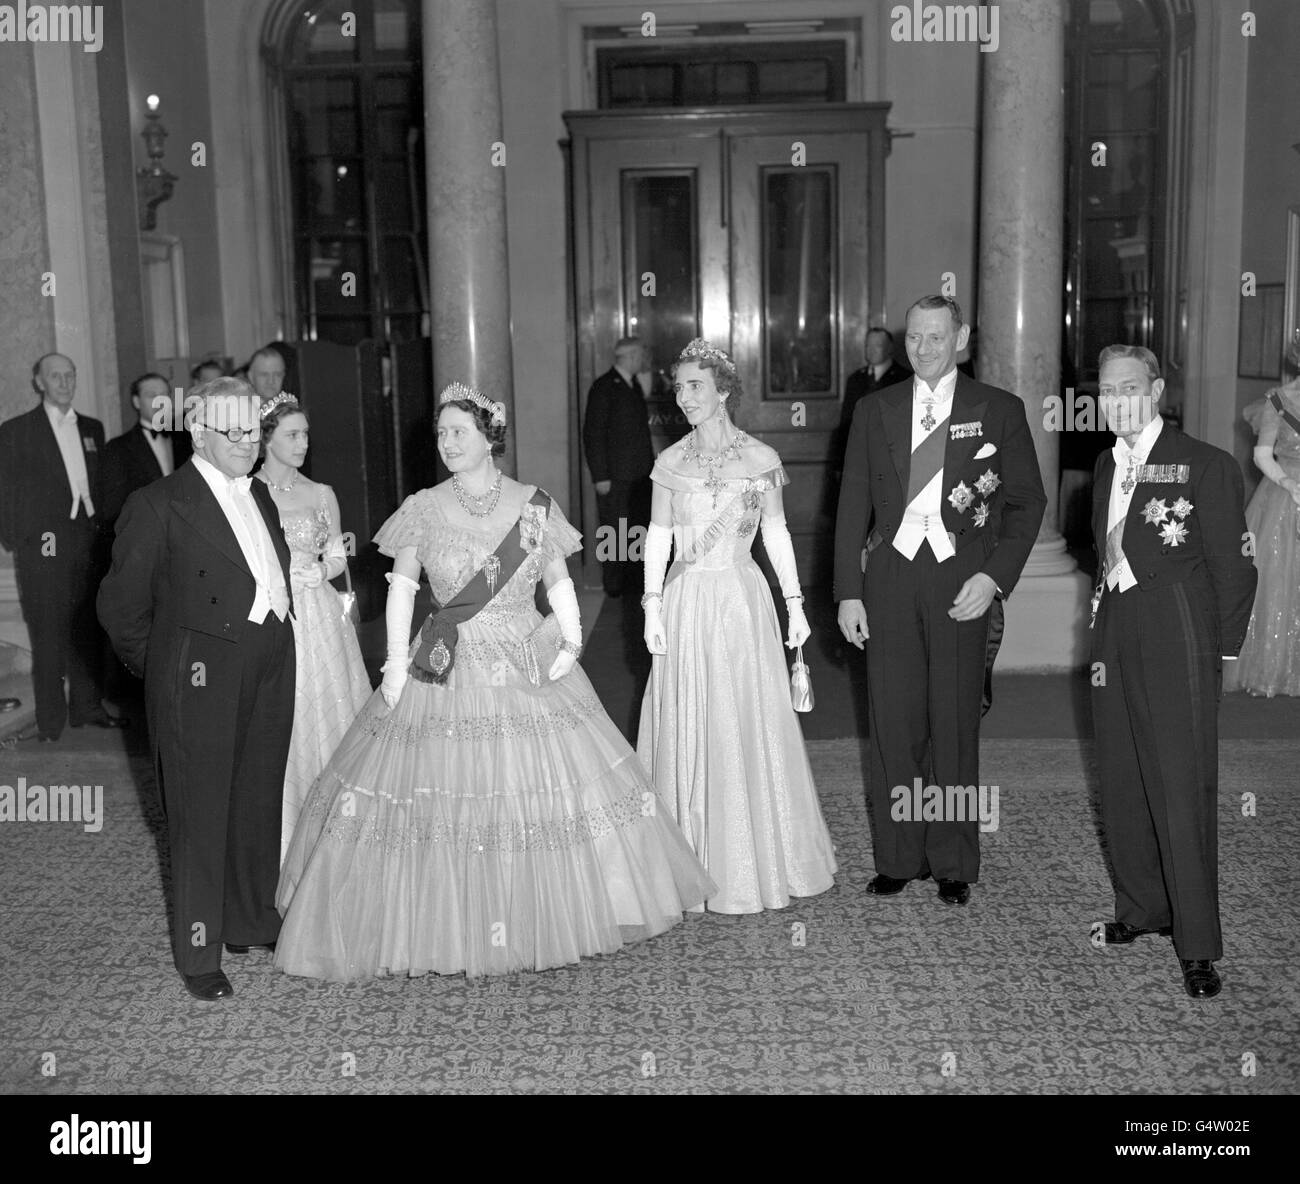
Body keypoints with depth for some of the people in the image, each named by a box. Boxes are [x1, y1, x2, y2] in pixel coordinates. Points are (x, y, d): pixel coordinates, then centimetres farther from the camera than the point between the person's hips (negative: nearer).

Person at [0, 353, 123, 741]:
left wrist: (103, 530, 5)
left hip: (89, 544, 4)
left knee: (88, 629, 9)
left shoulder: (92, 428, 16)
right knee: (48, 635, -2)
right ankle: (49, 720, 4)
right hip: (44, 546, -4)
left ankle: (87, 707, 20)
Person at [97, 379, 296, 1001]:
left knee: (259, 804, 16)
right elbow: (119, 603, -5)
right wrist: (160, 666, 3)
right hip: (202, 679, -6)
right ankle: (199, 954, 14)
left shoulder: (260, 496, 14)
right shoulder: (158, 505, -8)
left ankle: (251, 922, 33)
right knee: (201, 816, 2)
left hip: (270, 670, 7)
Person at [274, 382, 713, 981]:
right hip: (445, 674, -1)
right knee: (442, 795, 0)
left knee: (552, 789, 4)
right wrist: (397, 662, -7)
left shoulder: (535, 506, 2)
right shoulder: (423, 510, 0)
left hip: (530, 669, 1)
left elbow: (558, 581, 7)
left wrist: (571, 639, -6)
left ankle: (551, 920, 24)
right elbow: (401, 587, 1)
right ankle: (446, 932, 16)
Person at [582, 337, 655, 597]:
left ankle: (631, 578, 21)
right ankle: (613, 584, 10)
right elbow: (592, 434, -14)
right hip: (615, 477, -8)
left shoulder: (634, 384, 13)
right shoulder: (603, 387, -11)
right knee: (615, 533, 0)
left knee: (637, 528, 11)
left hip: (639, 474, 8)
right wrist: (600, 477, -16)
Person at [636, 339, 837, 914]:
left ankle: (757, 860, 18)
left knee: (748, 725, 3)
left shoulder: (760, 458, 1)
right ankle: (696, 861, 17)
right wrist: (652, 605, -3)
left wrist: (794, 602, 2)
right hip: (686, 602, 2)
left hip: (742, 598, -1)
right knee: (687, 728, 4)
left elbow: (776, 533, 5)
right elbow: (658, 537, 6)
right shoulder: (670, 463, 5)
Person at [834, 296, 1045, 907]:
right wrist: (848, 592, 2)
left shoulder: (999, 411, 4)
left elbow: (1028, 501, 4)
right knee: (893, 724, 5)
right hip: (890, 576, 2)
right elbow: (852, 506, 9)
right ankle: (899, 857, 18)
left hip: (961, 581, -2)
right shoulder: (874, 410, 9)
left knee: (955, 725, 4)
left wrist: (993, 577, -8)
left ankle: (953, 864, 17)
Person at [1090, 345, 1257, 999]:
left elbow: (1233, 567, -6)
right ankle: (1141, 908, 30)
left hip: (1177, 646, -7)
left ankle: (1197, 944, 6)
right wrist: (1104, 624, 9)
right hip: (1115, 643, 7)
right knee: (1121, 785, 13)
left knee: (1183, 792, -4)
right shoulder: (1107, 466, 12)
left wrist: (1221, 649, -5)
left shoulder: (1207, 465, -8)